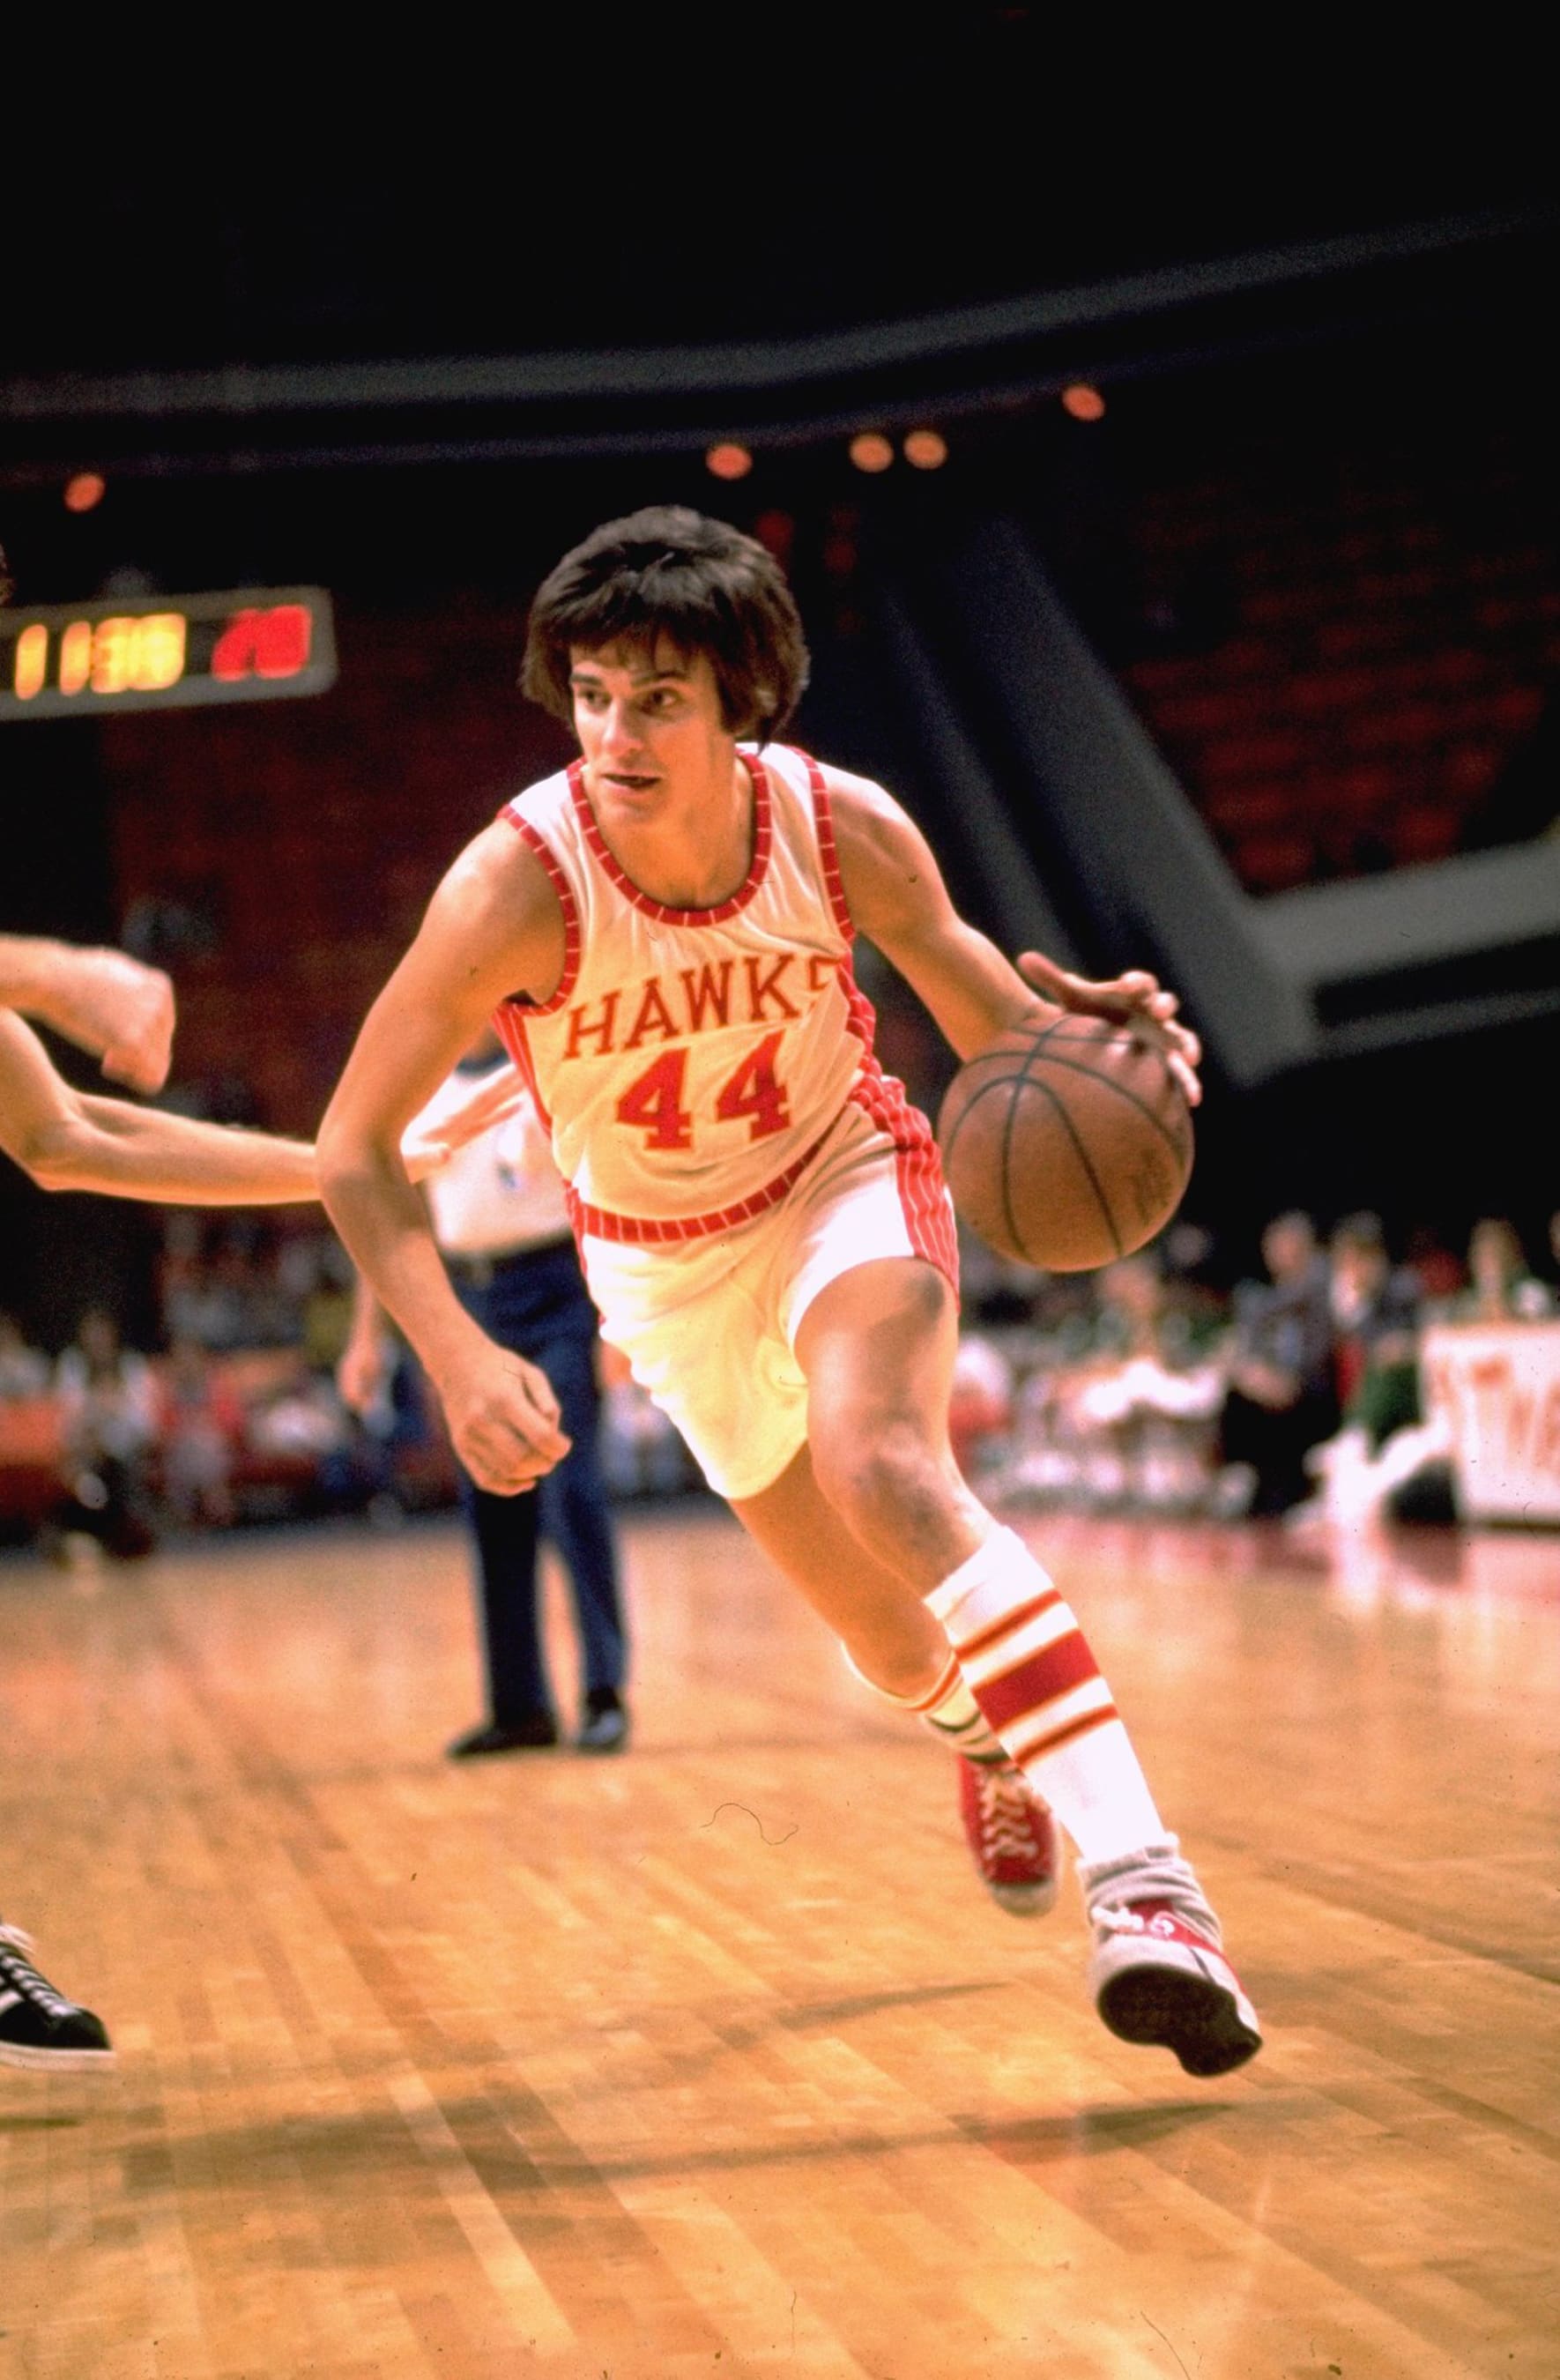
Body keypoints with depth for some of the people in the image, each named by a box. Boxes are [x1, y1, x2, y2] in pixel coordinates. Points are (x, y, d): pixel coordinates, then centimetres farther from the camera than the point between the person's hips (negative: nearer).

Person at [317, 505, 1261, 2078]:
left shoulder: (843, 829, -24)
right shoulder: (522, 882, -31)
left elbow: (970, 999, -5)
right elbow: (353, 1148, -25)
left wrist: (1083, 1027, -29)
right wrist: (458, 1358, -38)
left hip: (846, 1183, -1)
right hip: (666, 1268, 1)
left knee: (885, 1466, -34)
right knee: (889, 1642, 8)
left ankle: (1141, 1876, -37)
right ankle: (987, 1739, 49)